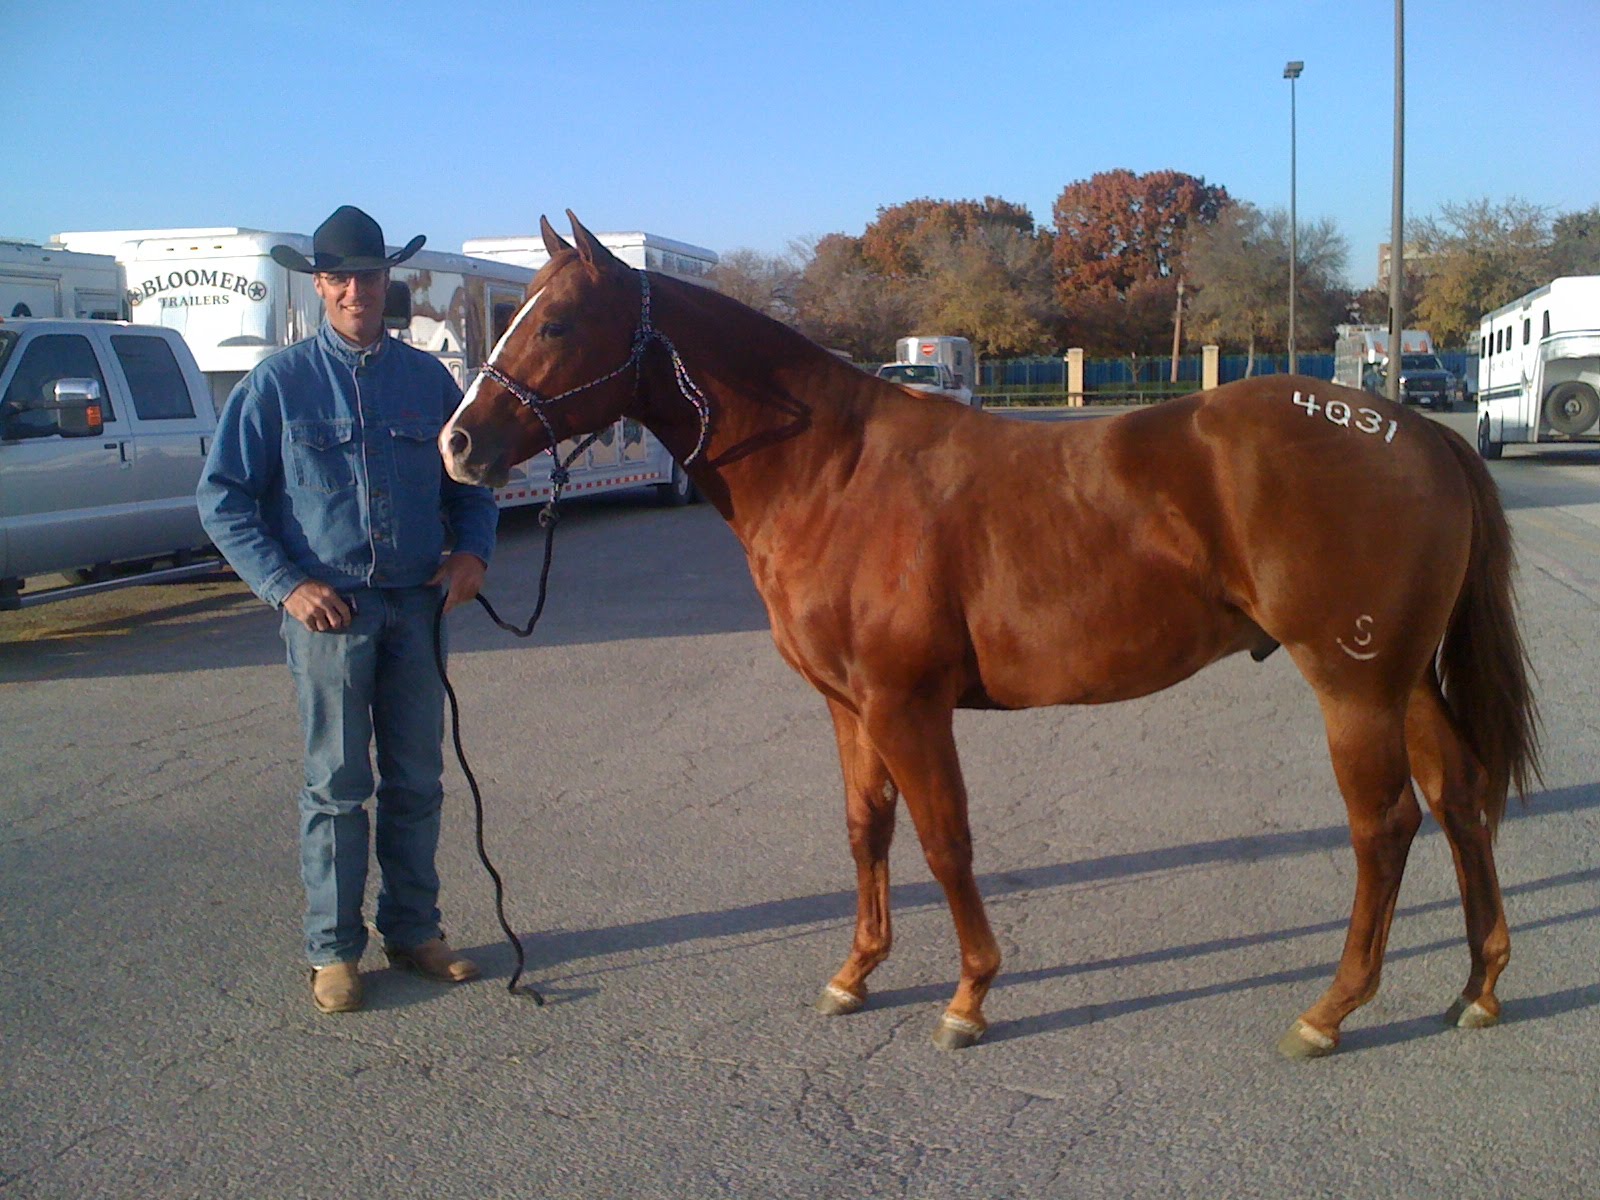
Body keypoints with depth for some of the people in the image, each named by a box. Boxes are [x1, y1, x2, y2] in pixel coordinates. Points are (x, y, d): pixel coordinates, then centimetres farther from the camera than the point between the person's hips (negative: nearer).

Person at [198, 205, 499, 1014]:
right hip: (329, 607, -3)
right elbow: (221, 496, 0)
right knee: (336, 785, 3)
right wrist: (285, 583, -11)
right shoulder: (279, 384, -1)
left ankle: (414, 931, 24)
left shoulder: (427, 379, 8)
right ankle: (333, 950, 15)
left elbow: (470, 482, 16)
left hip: (418, 605, 3)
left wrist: (473, 550, -3)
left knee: (417, 782, 10)